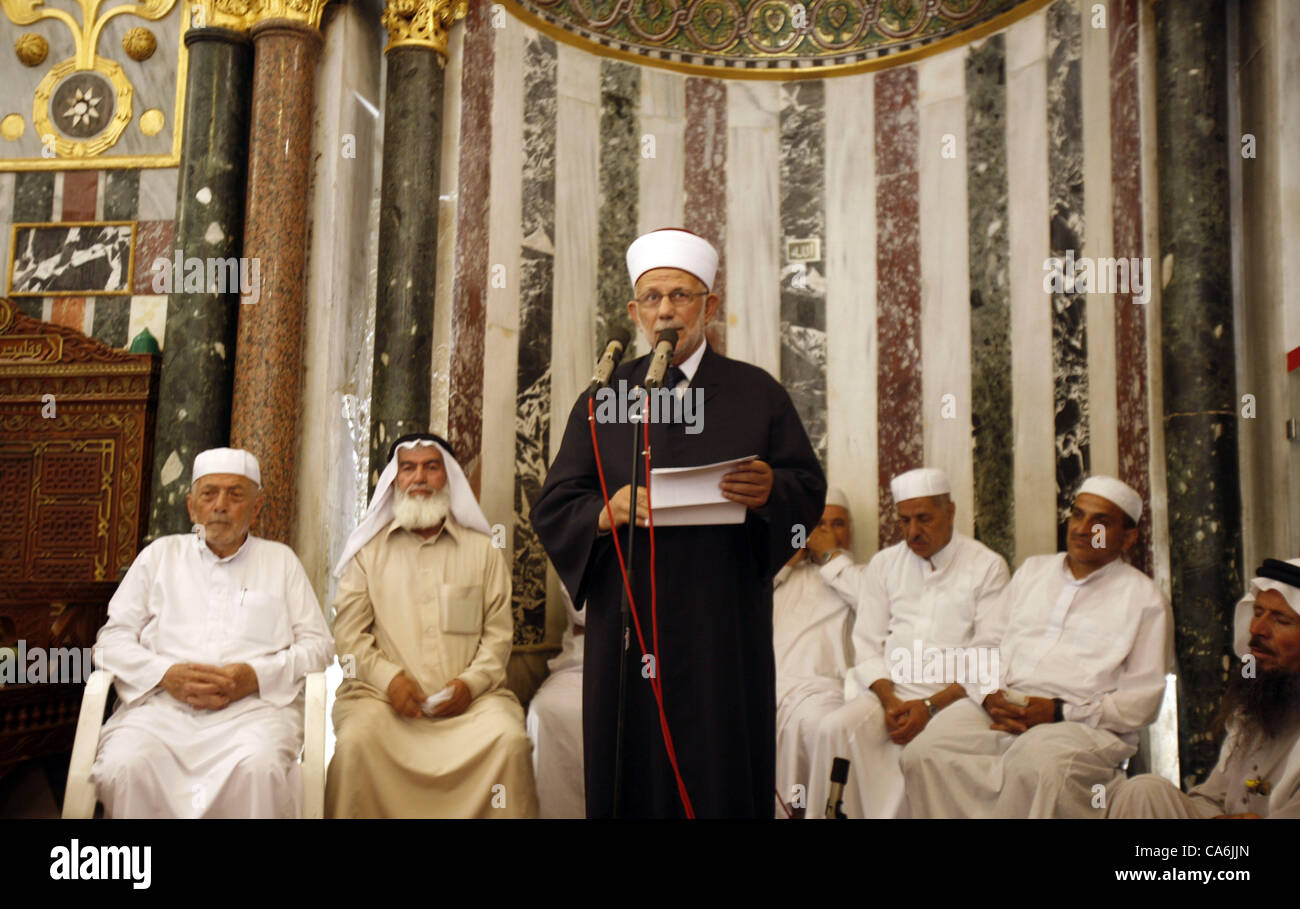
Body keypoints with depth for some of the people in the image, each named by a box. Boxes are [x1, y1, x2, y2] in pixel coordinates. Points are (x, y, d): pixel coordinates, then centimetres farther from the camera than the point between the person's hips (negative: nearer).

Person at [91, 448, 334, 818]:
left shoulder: (280, 559, 19)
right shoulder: (160, 554, 22)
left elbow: (318, 644, 11)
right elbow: (112, 639, 14)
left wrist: (255, 676, -7)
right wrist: (167, 674, -6)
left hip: (253, 705, -1)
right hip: (162, 704, 2)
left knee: (260, 766, -35)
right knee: (124, 766, -31)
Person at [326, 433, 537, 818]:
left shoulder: (482, 550, 14)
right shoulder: (368, 550, 14)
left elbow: (498, 632, 8)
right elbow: (349, 634, 7)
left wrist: (472, 682, -9)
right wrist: (388, 677, -9)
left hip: (469, 696, 0)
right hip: (384, 692, 0)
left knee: (509, 739, -27)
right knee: (356, 740, -30)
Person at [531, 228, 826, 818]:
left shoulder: (758, 394, 8)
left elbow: (811, 488, 4)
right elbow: (552, 509, 6)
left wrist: (771, 490, -18)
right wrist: (607, 513, -15)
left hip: (725, 627, 0)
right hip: (629, 625, 1)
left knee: (724, 772, 2)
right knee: (632, 774, 3)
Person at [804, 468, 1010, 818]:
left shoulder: (987, 567, 5)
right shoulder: (885, 563, 16)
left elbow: (990, 659, -2)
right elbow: (867, 645, 11)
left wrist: (930, 705, -13)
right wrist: (889, 701, -7)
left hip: (952, 695, -3)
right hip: (889, 688, 3)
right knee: (836, 728, -27)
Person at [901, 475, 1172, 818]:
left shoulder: (1144, 597, 10)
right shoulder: (1032, 570, 24)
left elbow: (1141, 700, 2)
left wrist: (1059, 712, -11)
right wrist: (991, 696, -1)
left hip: (1084, 724, -3)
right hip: (1001, 709, 4)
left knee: (1035, 762, -39)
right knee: (926, 751, -26)